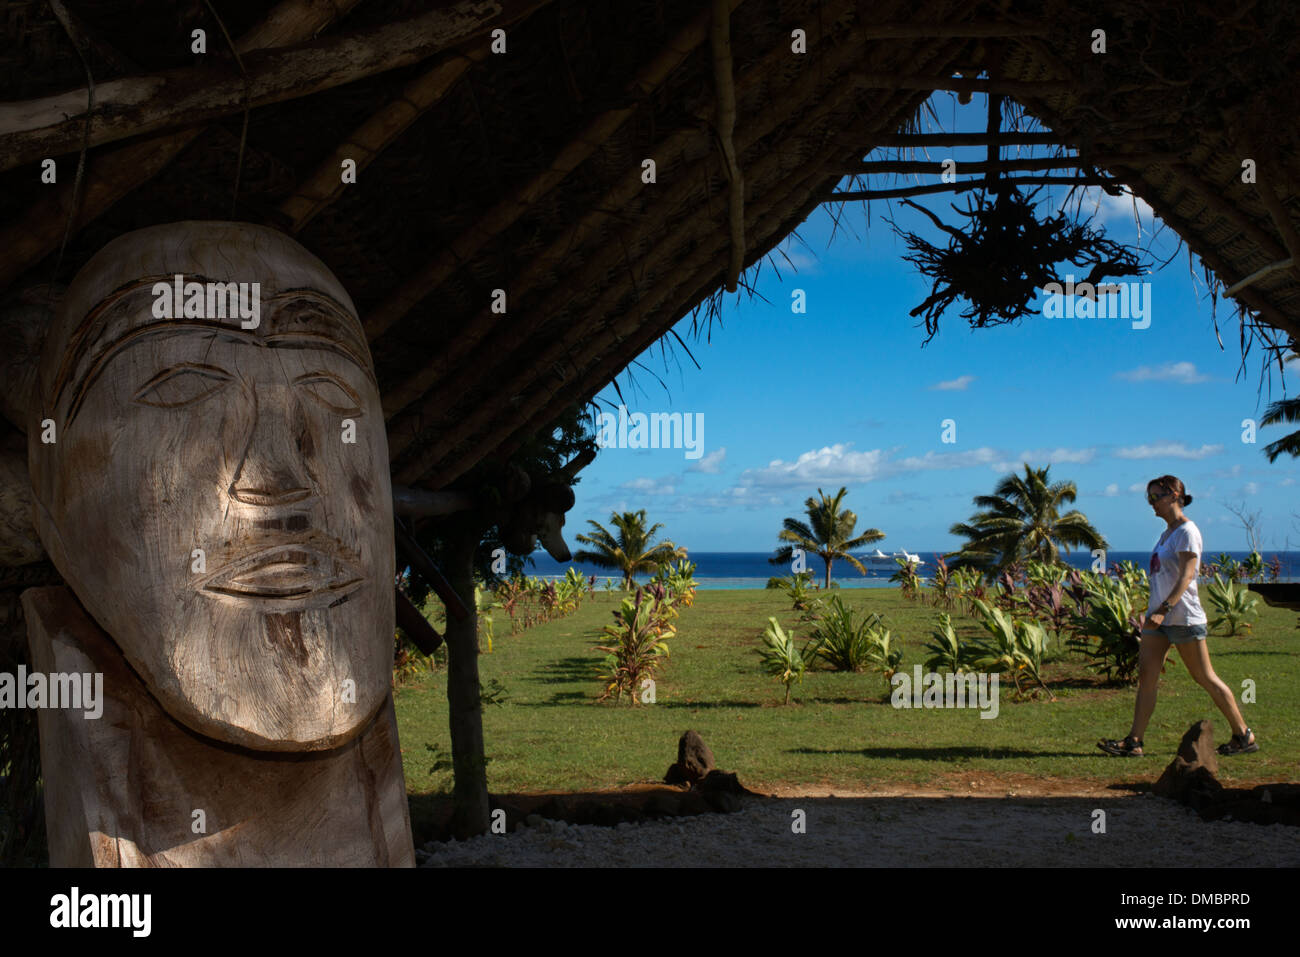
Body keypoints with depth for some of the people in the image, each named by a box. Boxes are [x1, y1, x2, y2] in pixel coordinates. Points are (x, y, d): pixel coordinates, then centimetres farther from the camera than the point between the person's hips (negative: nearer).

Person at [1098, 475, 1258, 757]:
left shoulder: (1187, 531, -11)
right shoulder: (1167, 532, 16)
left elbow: (1186, 577, -20)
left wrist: (1163, 610, -28)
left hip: (1184, 617, -9)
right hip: (1159, 617, 9)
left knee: (1206, 678, 0)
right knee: (1146, 675, -1)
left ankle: (1244, 736, 13)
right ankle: (1134, 741, -4)